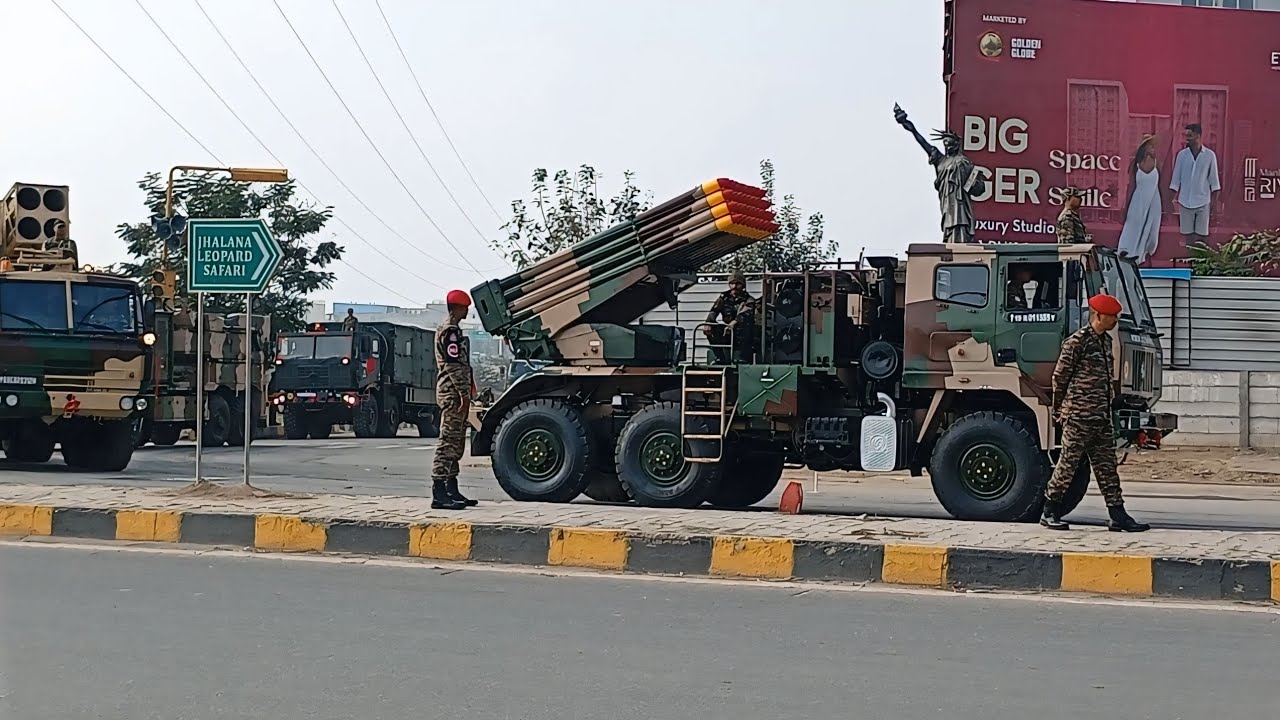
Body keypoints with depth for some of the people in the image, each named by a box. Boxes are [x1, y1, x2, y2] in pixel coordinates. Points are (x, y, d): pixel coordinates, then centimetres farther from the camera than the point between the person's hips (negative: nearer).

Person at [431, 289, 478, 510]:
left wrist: (466, 392, 22)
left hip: (456, 393, 11)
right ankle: (439, 494, -15)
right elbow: (453, 365, -18)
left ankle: (452, 491, 16)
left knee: (456, 443, 12)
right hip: (453, 393, -11)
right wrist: (463, 392, -20)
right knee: (448, 442, -12)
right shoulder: (450, 330, -12)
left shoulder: (453, 330, 21)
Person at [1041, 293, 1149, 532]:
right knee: (1068, 464, -2)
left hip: (1102, 417, 8)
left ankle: (1118, 515, 7)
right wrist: (1059, 411, 0)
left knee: (1106, 467, 7)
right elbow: (1059, 377, -7)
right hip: (1078, 416, -8)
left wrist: (1107, 407, 17)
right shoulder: (1077, 341, -11)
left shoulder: (1106, 341, 15)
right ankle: (1049, 512, 8)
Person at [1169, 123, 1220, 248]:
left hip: (1203, 200, -1)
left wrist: (1214, 196, 0)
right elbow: (1176, 175, 4)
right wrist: (1174, 195, 1)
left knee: (1202, 233, 2)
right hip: (1185, 200, 1)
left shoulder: (1210, 155, -3)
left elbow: (1213, 177, 2)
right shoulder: (1182, 155, 0)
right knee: (1187, 232, 6)